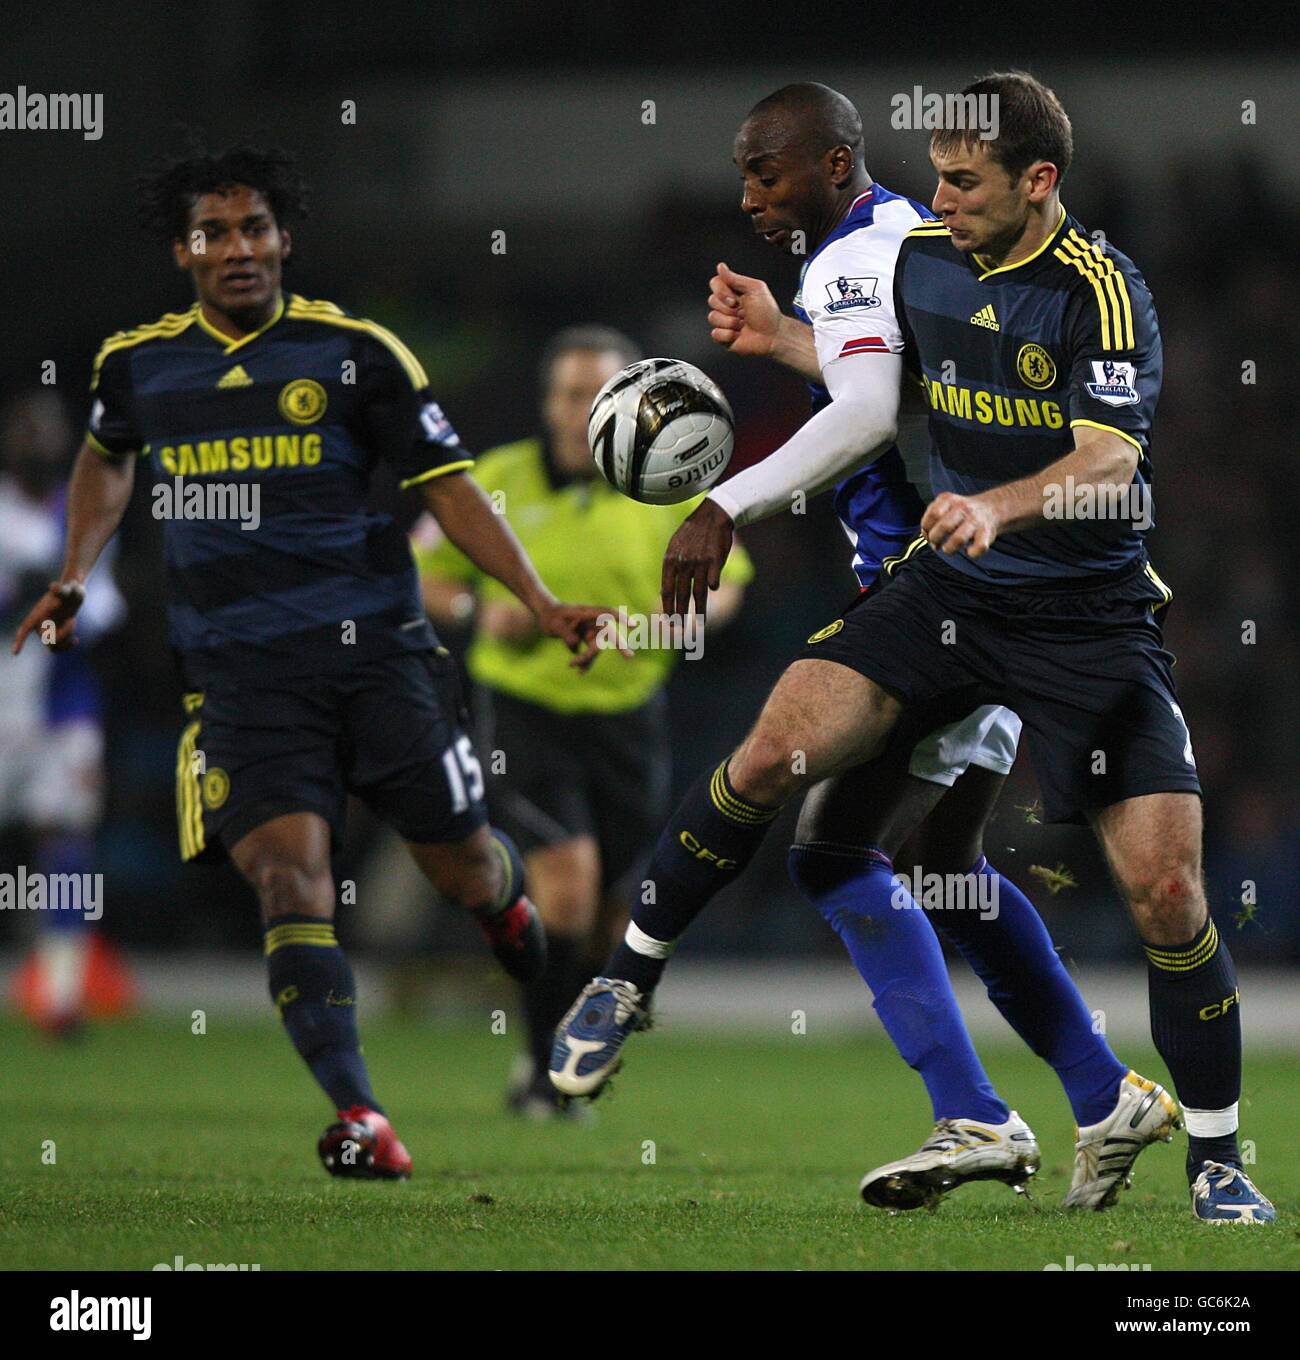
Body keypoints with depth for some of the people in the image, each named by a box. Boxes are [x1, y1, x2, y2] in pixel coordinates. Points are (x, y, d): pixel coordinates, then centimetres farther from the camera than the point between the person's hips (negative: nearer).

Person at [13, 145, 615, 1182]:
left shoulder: (355, 352, -2)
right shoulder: (137, 364, 8)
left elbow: (448, 485, 1)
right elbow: (107, 456, 31)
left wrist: (540, 601, -8)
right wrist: (74, 579, 23)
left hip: (373, 646, -1)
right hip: (239, 665, 1)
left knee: (461, 871, 5)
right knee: (287, 871, -19)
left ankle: (505, 885, 45)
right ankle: (359, 1118, -26)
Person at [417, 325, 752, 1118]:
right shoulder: (498, 481, -4)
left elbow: (727, 576, 10)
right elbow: (424, 574, 5)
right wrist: (479, 611, -15)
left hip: (628, 715, 3)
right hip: (527, 707, -3)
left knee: (606, 910, 6)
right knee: (568, 881, -20)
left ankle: (564, 1053, 33)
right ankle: (544, 1069, -5)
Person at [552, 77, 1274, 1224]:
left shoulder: (1102, 292, -15)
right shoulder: (920, 260, 3)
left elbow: (1109, 460, -28)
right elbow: (846, 399, 21)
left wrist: (997, 506, -45)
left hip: (1089, 614, -4)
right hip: (945, 592, 4)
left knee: (1167, 891, -12)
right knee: (770, 756, -16)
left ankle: (1217, 1162, 4)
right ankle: (629, 977, 4)